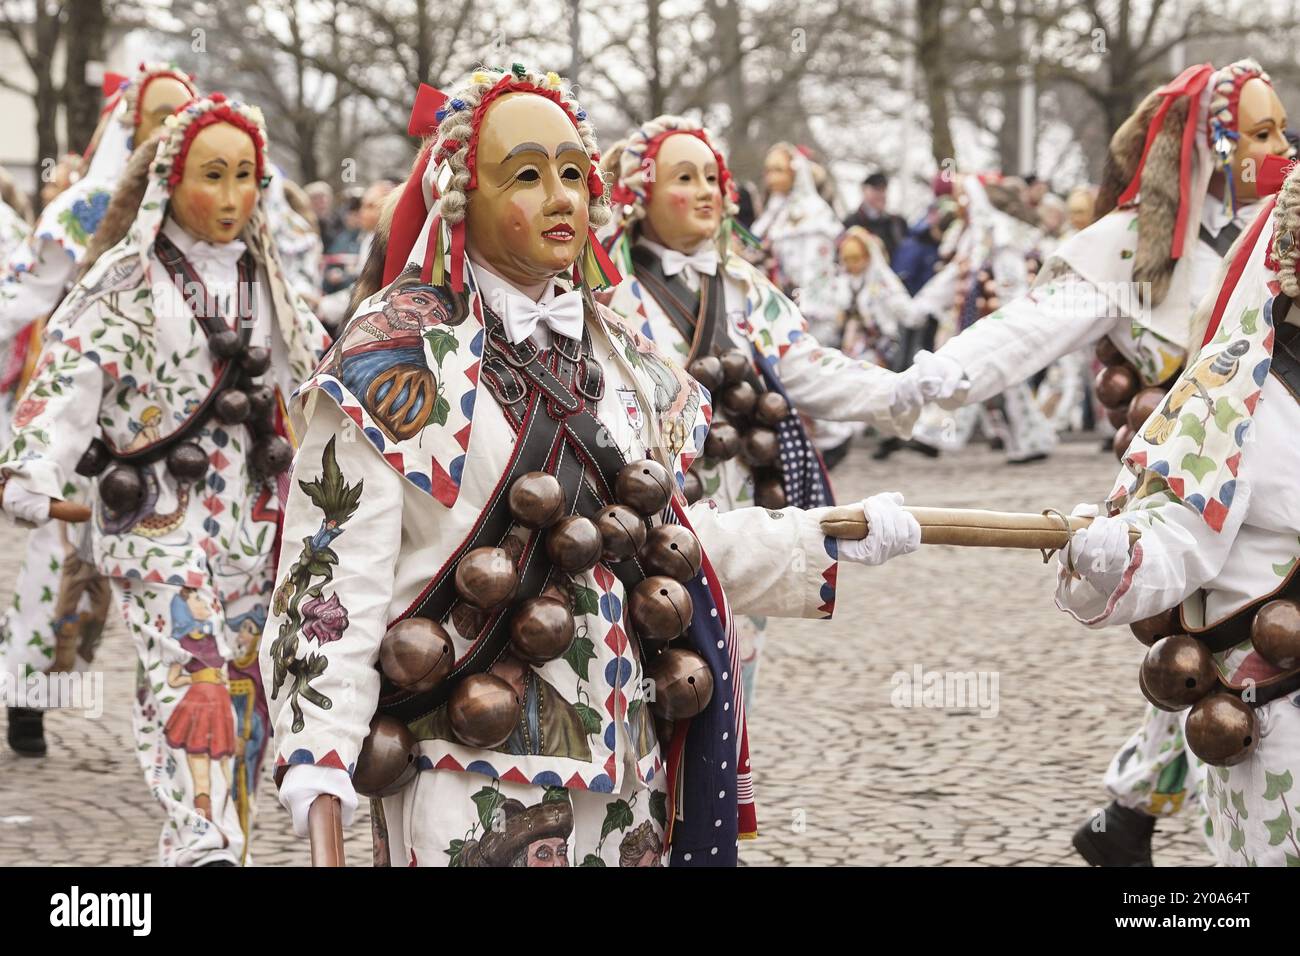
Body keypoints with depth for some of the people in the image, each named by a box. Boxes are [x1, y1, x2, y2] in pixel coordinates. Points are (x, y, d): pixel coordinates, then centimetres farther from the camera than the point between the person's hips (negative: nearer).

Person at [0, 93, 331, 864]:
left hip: (250, 513, 6)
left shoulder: (263, 277, 13)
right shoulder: (127, 279, -5)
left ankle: (230, 837, 21)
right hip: (159, 512, -6)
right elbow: (70, 374, -14)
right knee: (190, 671, -18)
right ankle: (203, 845, -25)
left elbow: (315, 366, 22)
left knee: (238, 678, 10)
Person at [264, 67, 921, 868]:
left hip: (622, 763, 6)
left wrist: (832, 543, 15)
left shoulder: (619, 357, 11)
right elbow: (334, 569, -13)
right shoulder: (396, 357, -8)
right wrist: (317, 758, -20)